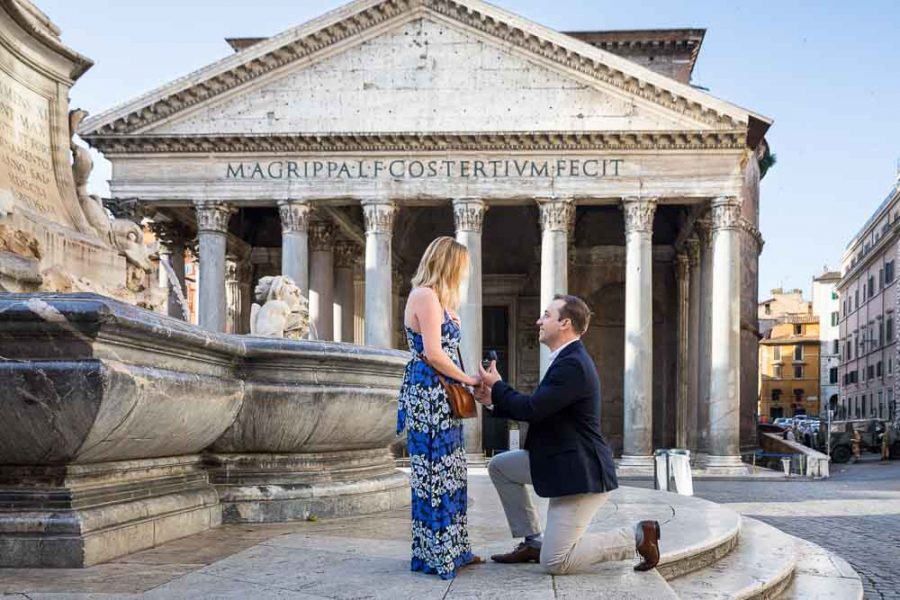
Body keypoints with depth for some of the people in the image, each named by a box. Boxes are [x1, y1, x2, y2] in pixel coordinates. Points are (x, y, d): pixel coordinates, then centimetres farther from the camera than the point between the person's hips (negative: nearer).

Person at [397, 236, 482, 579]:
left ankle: (452, 549, 18)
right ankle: (437, 554, 2)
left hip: (440, 398, 10)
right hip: (430, 397, -10)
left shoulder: (433, 298, 20)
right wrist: (470, 380, -9)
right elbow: (434, 355, -18)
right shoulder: (426, 296, -12)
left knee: (447, 474, 12)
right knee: (436, 475, -5)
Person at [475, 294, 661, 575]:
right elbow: (537, 410, 15)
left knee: (554, 563, -9)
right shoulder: (567, 359, 11)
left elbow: (532, 409, -24)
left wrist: (497, 385, -9)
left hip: (580, 471, -10)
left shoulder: (573, 365, -22)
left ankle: (637, 537, 0)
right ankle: (533, 542, 18)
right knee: (499, 466, 15)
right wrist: (495, 400, 4)